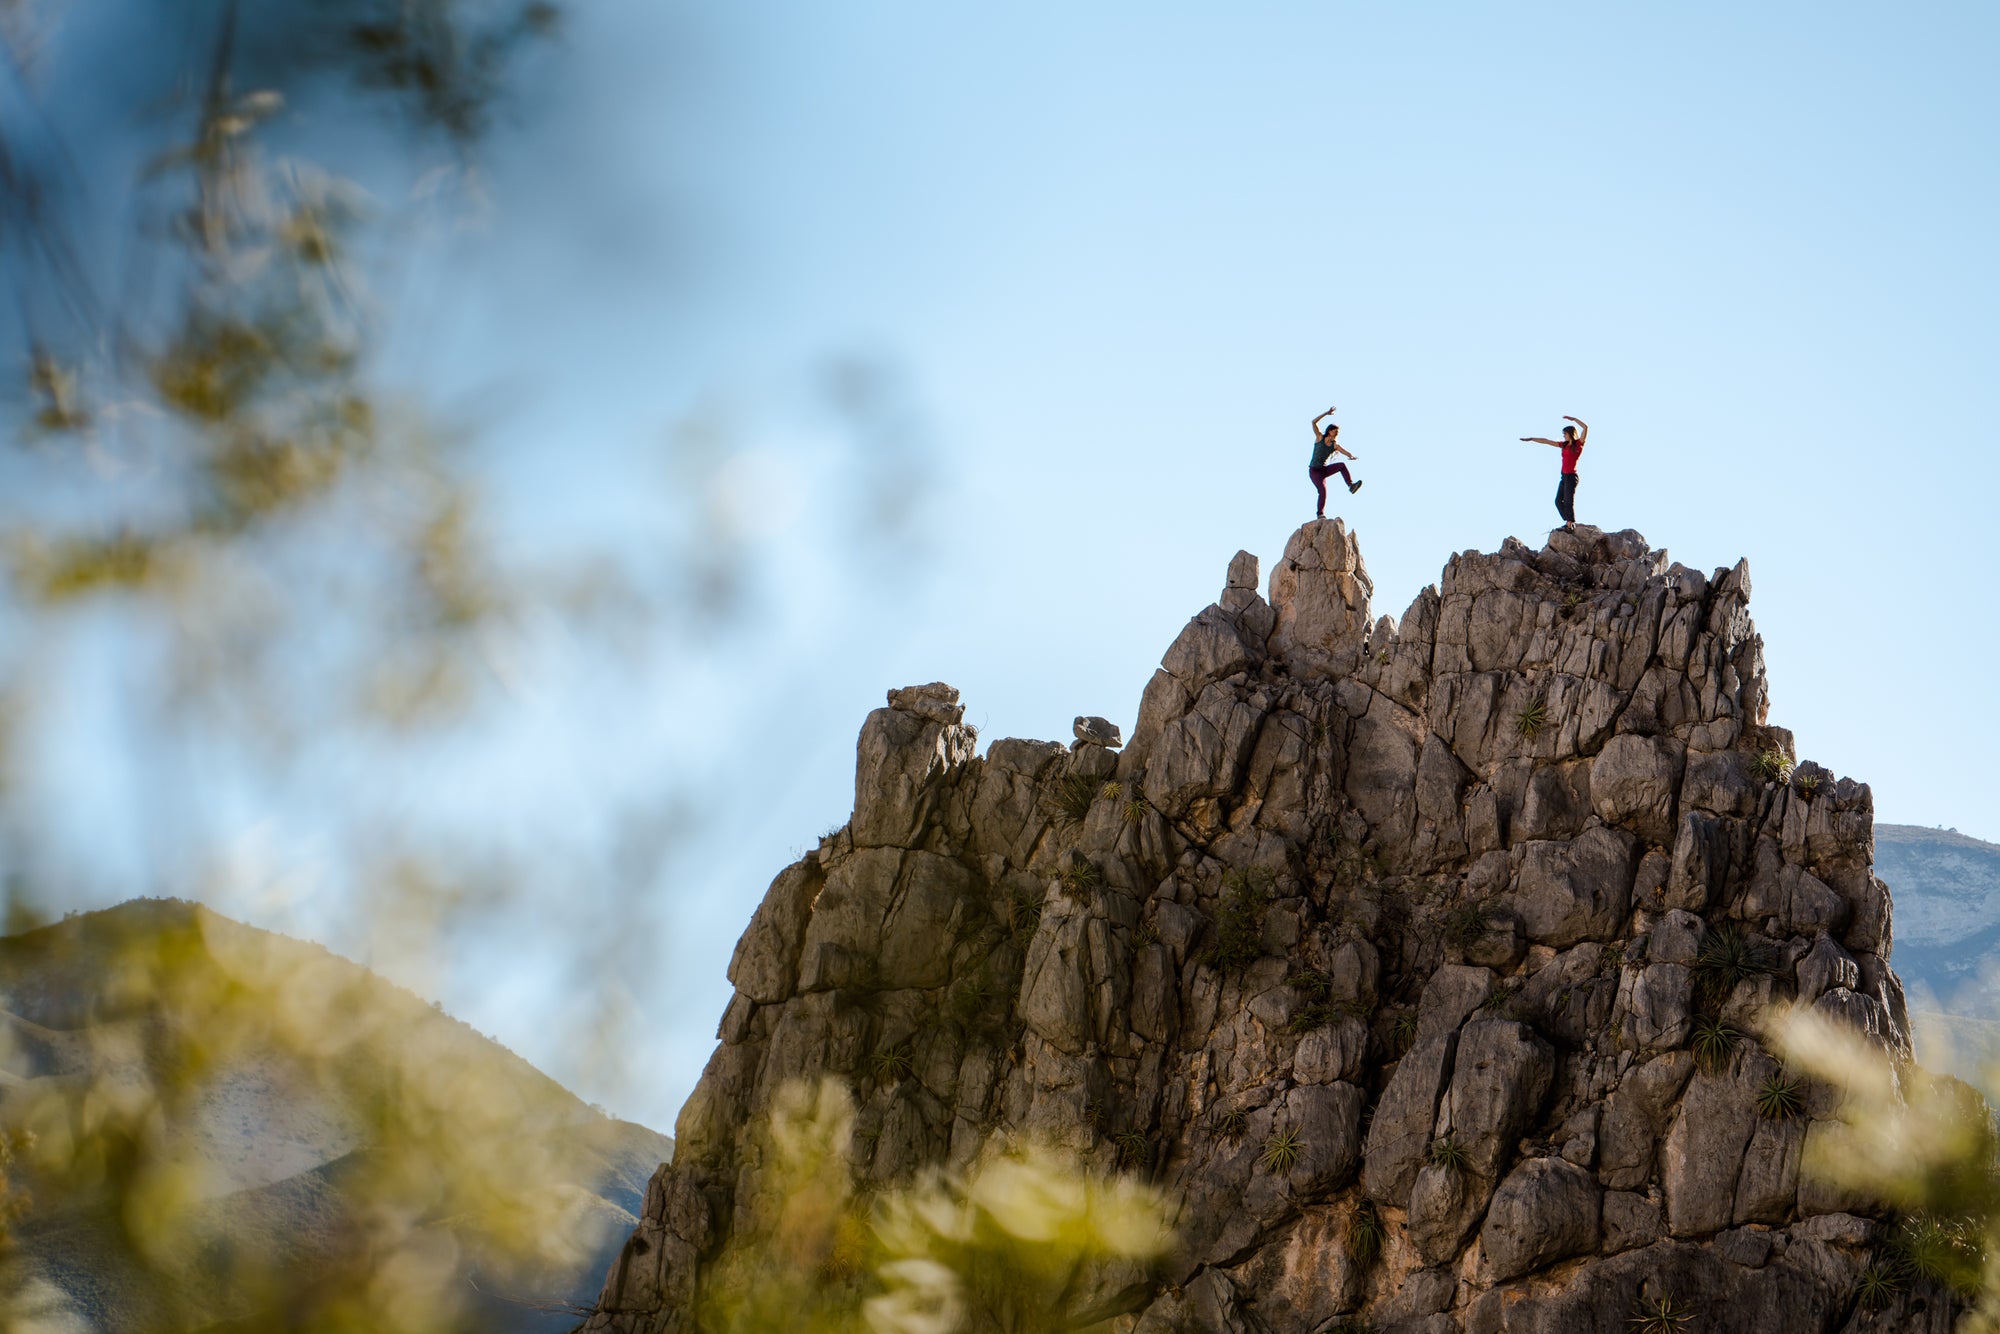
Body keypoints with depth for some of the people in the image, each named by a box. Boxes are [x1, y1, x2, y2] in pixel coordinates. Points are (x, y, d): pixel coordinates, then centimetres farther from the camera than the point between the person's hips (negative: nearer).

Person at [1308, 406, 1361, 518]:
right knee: (1323, 491, -18)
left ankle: (1351, 486, -27)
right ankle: (1320, 513, -9)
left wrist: (1352, 456, -36)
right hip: (1314, 471, -4)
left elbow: (1346, 452, -12)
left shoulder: (1335, 445, 3)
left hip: (1325, 469, 4)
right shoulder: (1319, 437, -3)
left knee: (1342, 466, -20)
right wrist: (1326, 413, -17)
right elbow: (1314, 422, -12)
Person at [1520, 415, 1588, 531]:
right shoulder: (1564, 445, 15)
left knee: (1568, 501, -10)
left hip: (1571, 476, -8)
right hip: (1564, 476, 8)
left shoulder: (1578, 444, -5)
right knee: (1559, 501, 7)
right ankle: (1569, 523, 9)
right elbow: (1546, 441, 19)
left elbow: (1585, 428, -16)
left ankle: (1570, 525, -8)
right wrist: (1531, 439, 22)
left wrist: (1573, 419, -10)